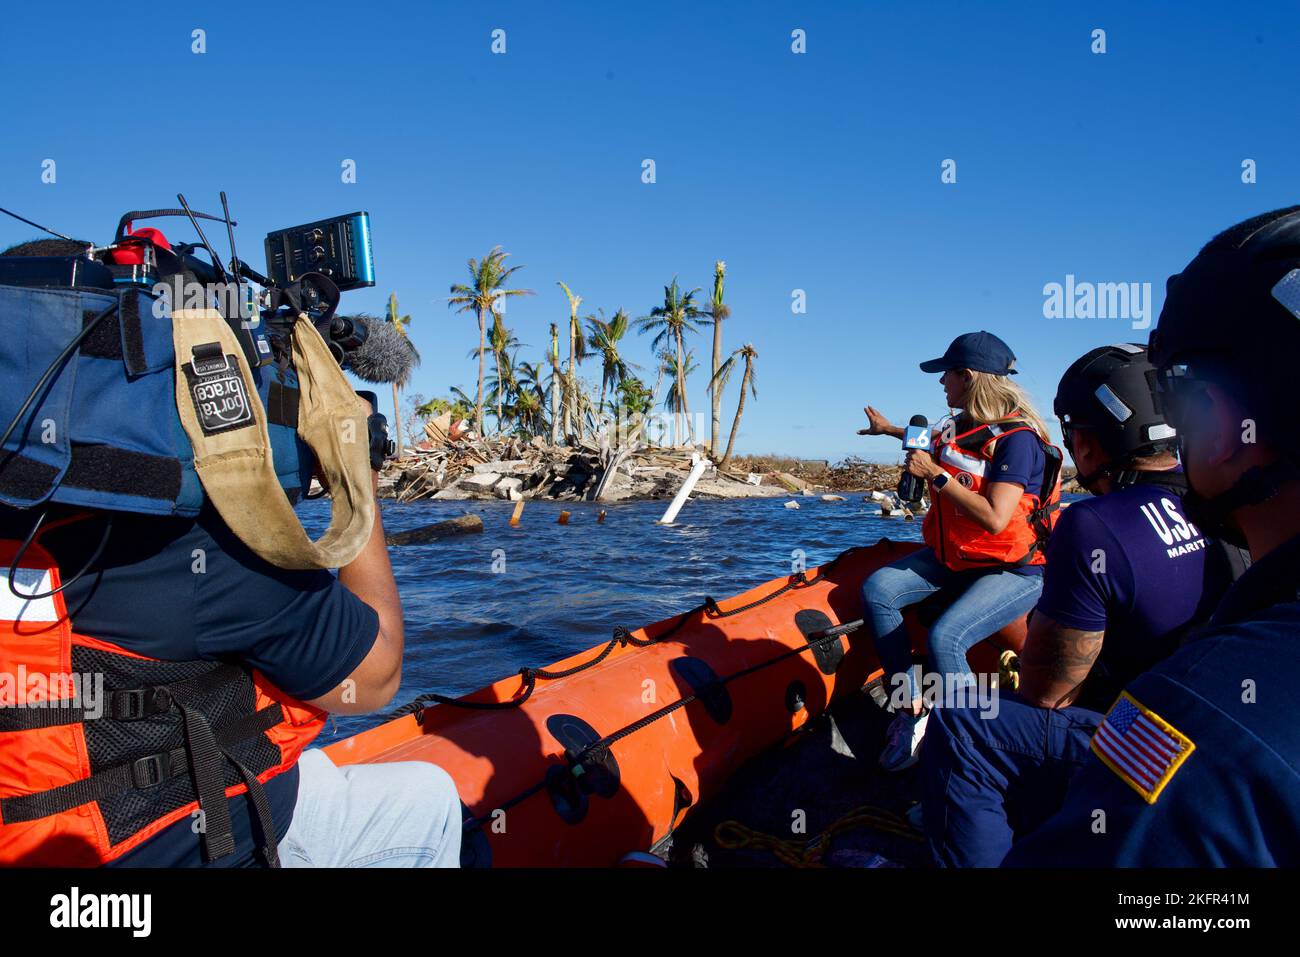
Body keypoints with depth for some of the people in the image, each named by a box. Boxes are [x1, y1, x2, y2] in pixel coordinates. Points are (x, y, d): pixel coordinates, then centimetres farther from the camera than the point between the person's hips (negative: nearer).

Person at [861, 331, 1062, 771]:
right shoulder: (964, 426, 5)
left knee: (944, 638, -30)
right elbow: (935, 441, 32)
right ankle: (911, 709, -8)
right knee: (877, 589, -10)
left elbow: (994, 519, -30)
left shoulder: (1017, 438, -20)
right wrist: (890, 429, 44)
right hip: (954, 557, 9)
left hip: (1015, 572, -8)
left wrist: (936, 474, -24)